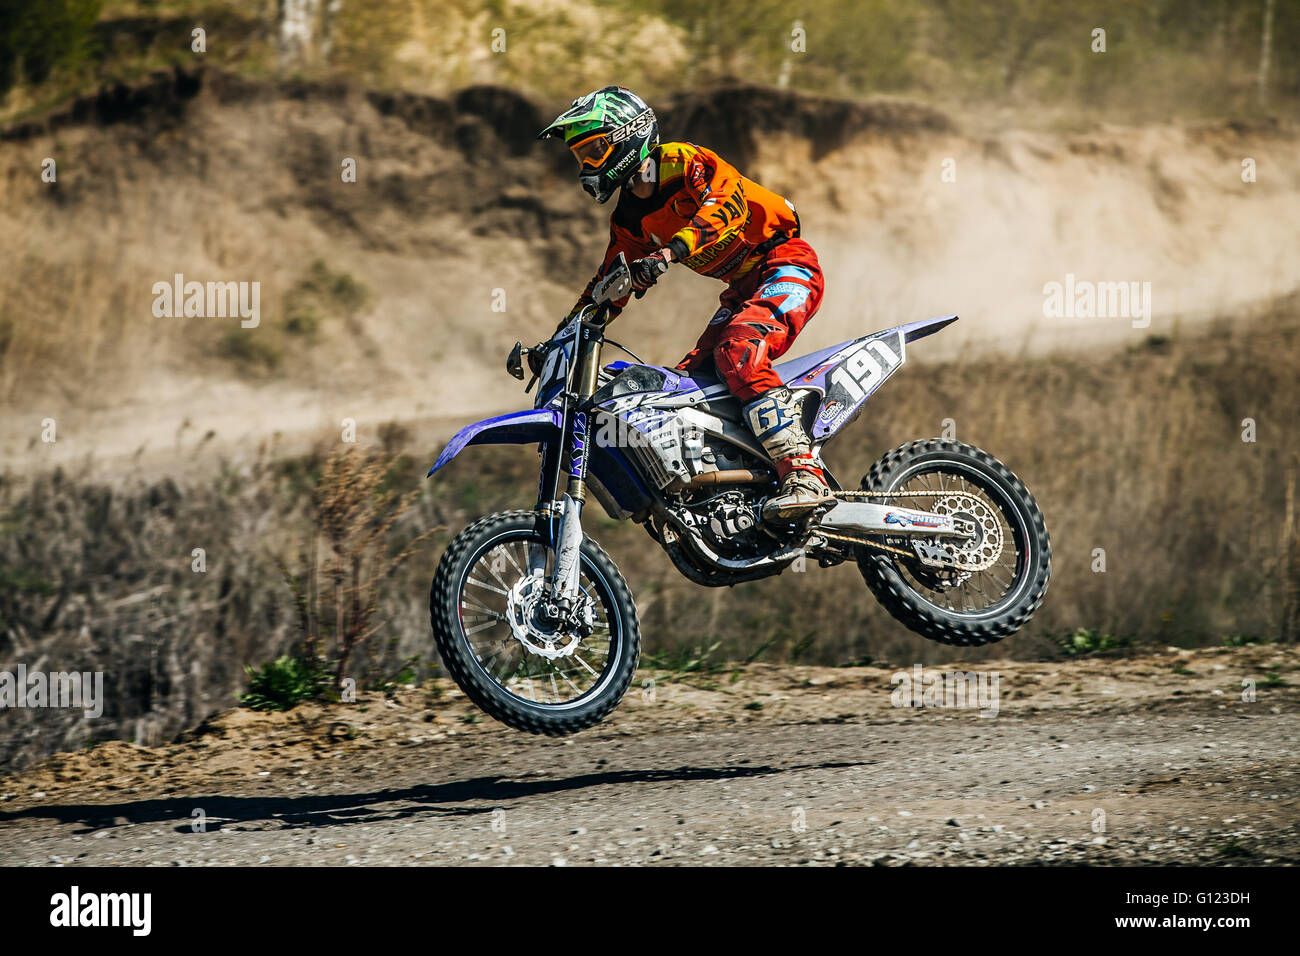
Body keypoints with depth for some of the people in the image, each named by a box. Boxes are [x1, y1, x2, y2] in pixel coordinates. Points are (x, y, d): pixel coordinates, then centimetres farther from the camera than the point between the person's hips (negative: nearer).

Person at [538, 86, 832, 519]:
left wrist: (671, 250, -46)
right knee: (688, 381, -4)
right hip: (742, 288, 10)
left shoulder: (685, 162, -14)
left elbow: (727, 206, -33)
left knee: (738, 354, -31)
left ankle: (804, 477, -39)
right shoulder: (629, 221, 12)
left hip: (786, 262, -10)